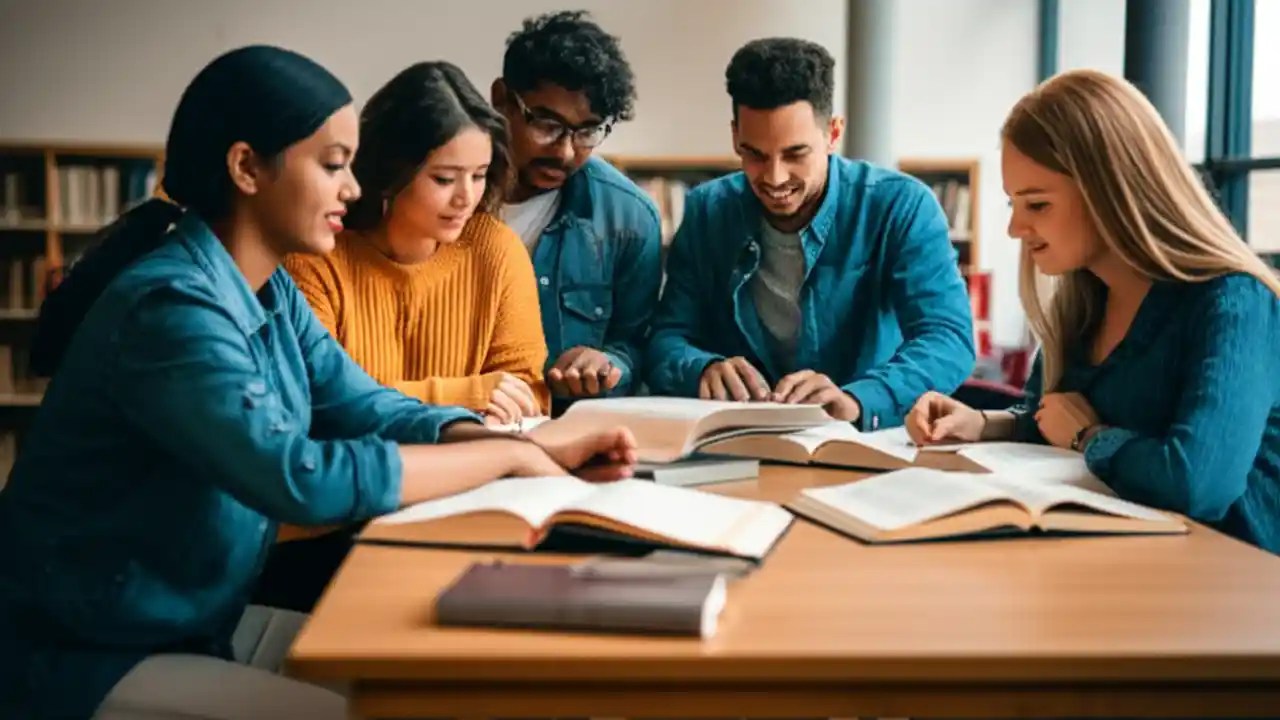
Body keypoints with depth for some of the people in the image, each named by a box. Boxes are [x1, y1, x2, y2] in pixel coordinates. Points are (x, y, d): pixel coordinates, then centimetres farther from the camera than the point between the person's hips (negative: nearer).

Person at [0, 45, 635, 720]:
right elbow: (300, 478, -34)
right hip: (91, 661, -9)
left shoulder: (272, 292, 3)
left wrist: (535, 446, -16)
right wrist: (505, 455, -24)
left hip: (207, 624, 9)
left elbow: (368, 408, 0)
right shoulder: (169, 307, -26)